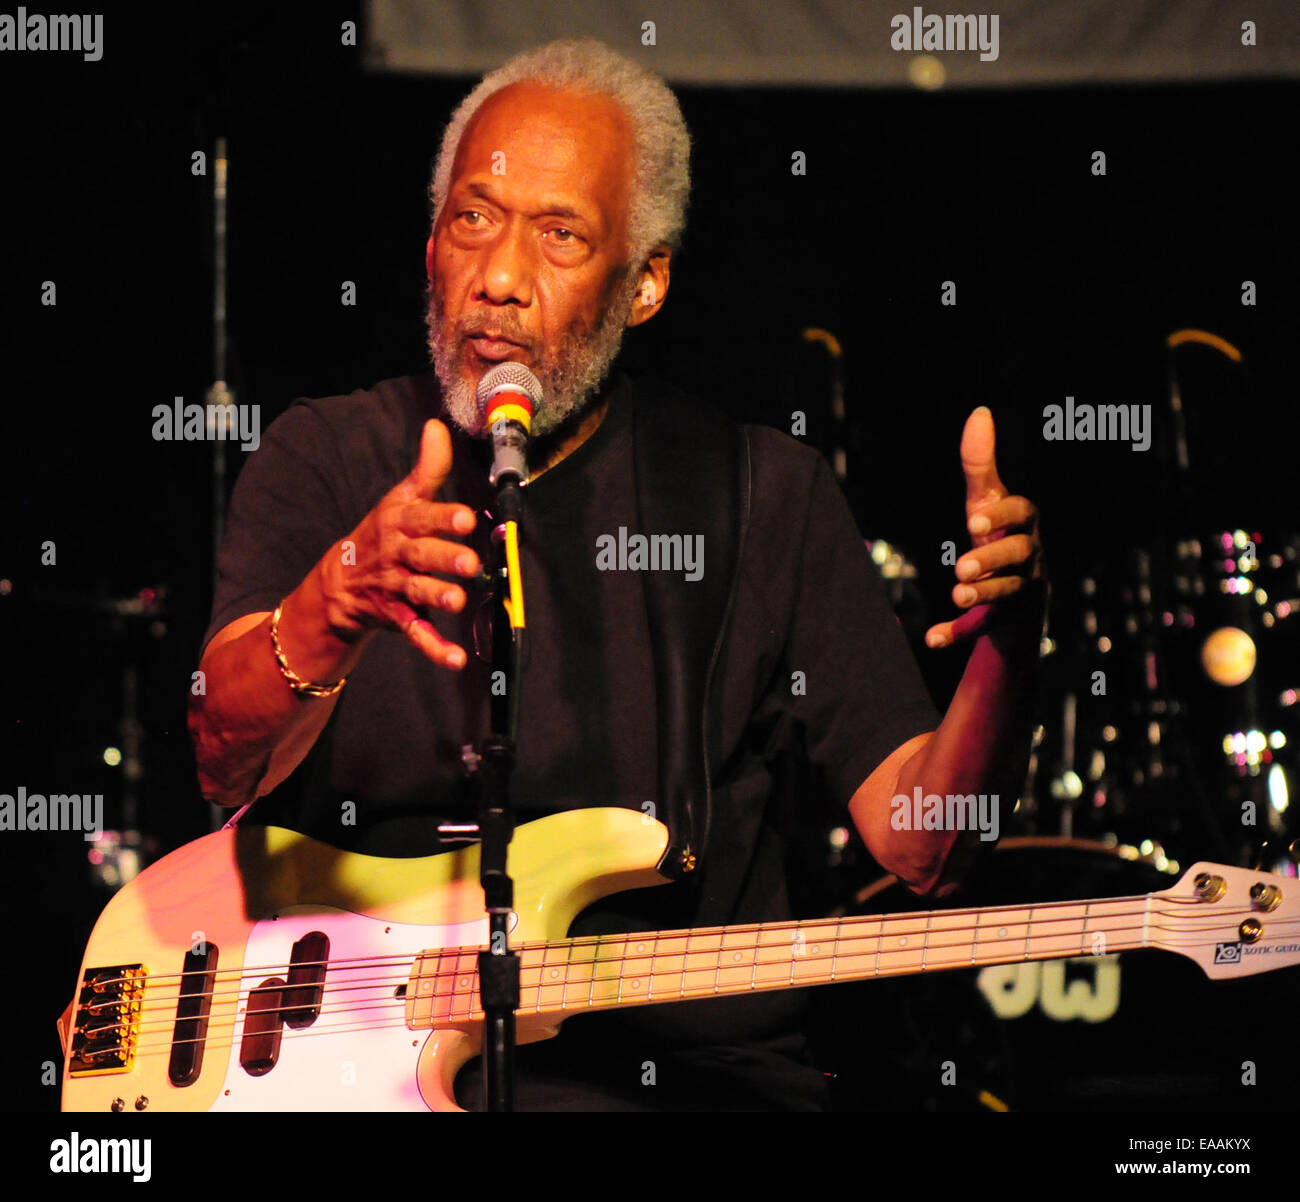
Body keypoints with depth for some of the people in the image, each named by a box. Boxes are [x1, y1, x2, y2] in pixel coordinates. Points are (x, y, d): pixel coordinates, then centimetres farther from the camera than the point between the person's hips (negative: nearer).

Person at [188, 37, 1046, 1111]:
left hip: (687, 1068, 0)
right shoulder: (327, 458, 7)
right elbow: (225, 767, -9)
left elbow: (917, 844, 2)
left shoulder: (764, 492, 8)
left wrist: (1007, 645, -17)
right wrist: (337, 602, -29)